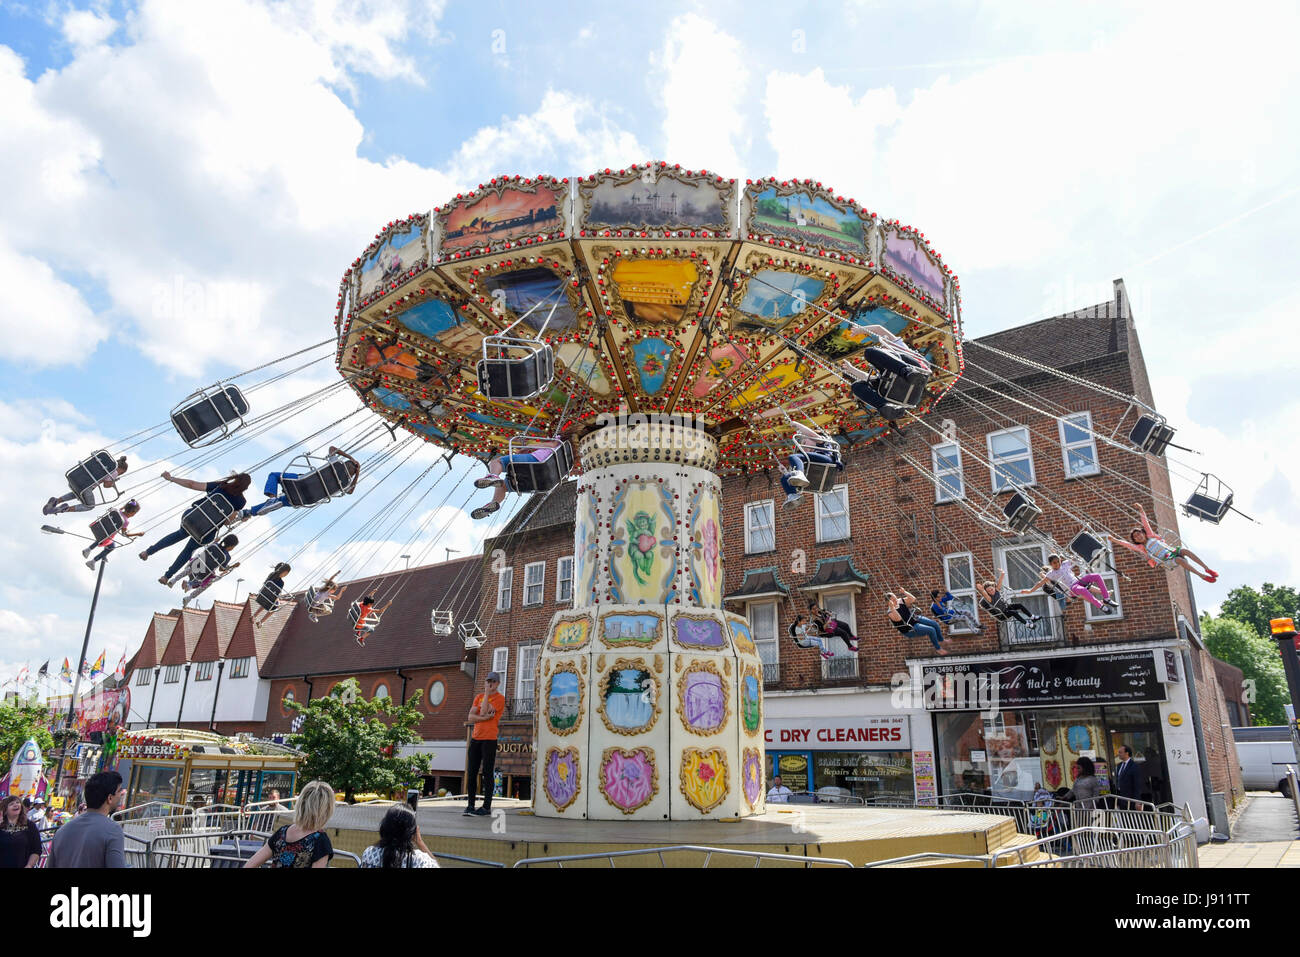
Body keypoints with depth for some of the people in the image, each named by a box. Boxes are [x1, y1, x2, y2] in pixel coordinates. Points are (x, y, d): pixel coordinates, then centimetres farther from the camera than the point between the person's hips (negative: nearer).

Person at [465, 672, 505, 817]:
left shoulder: (500, 698, -3)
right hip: (475, 738, 6)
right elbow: (471, 718, 3)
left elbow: (483, 712, -15)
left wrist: (487, 693, -8)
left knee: (487, 773, -4)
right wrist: (486, 717, -12)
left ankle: (487, 807, 0)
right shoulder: (478, 697, 14)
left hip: (489, 739, -6)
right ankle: (470, 805, 11)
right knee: (472, 772, 5)